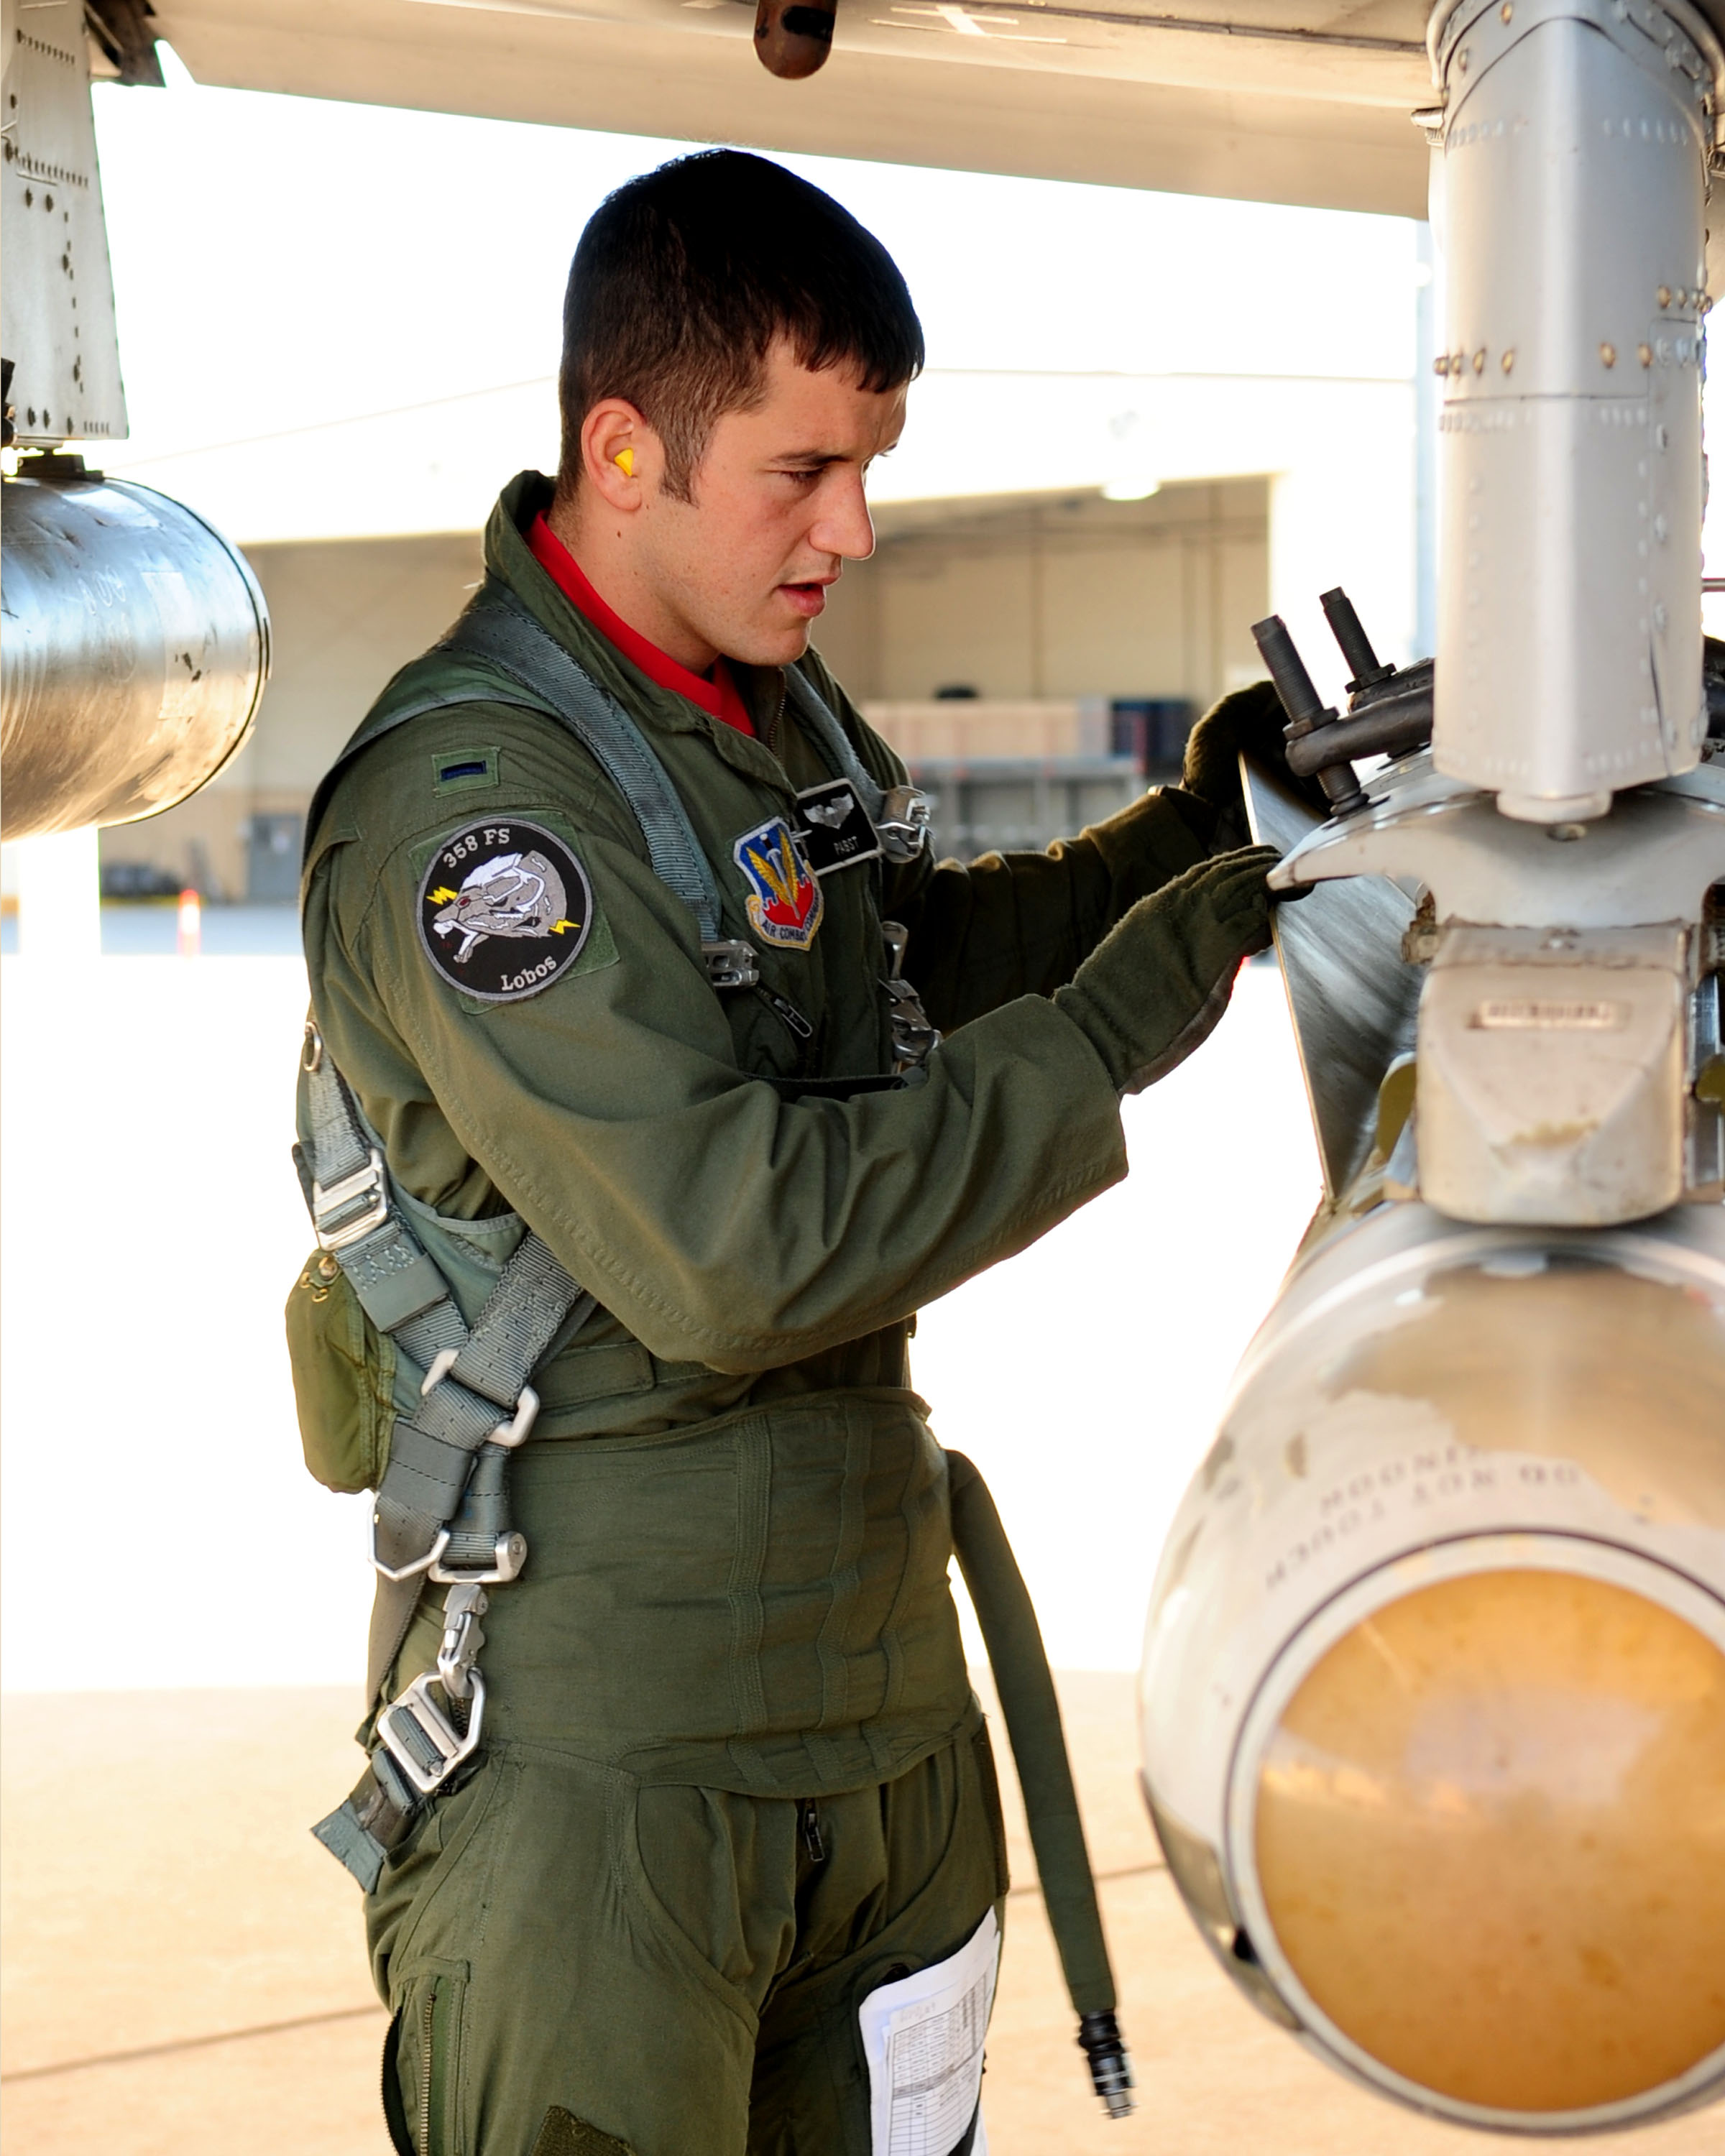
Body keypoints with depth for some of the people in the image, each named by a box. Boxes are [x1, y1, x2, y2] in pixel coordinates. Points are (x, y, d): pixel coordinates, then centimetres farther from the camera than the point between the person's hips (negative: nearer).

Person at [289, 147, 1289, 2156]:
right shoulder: (465, 801, -20)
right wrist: (1139, 1009, -20)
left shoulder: (778, 708, 8)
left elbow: (914, 958, 28)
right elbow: (739, 1254, -28)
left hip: (875, 1691, 8)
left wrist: (1193, 833, 11)